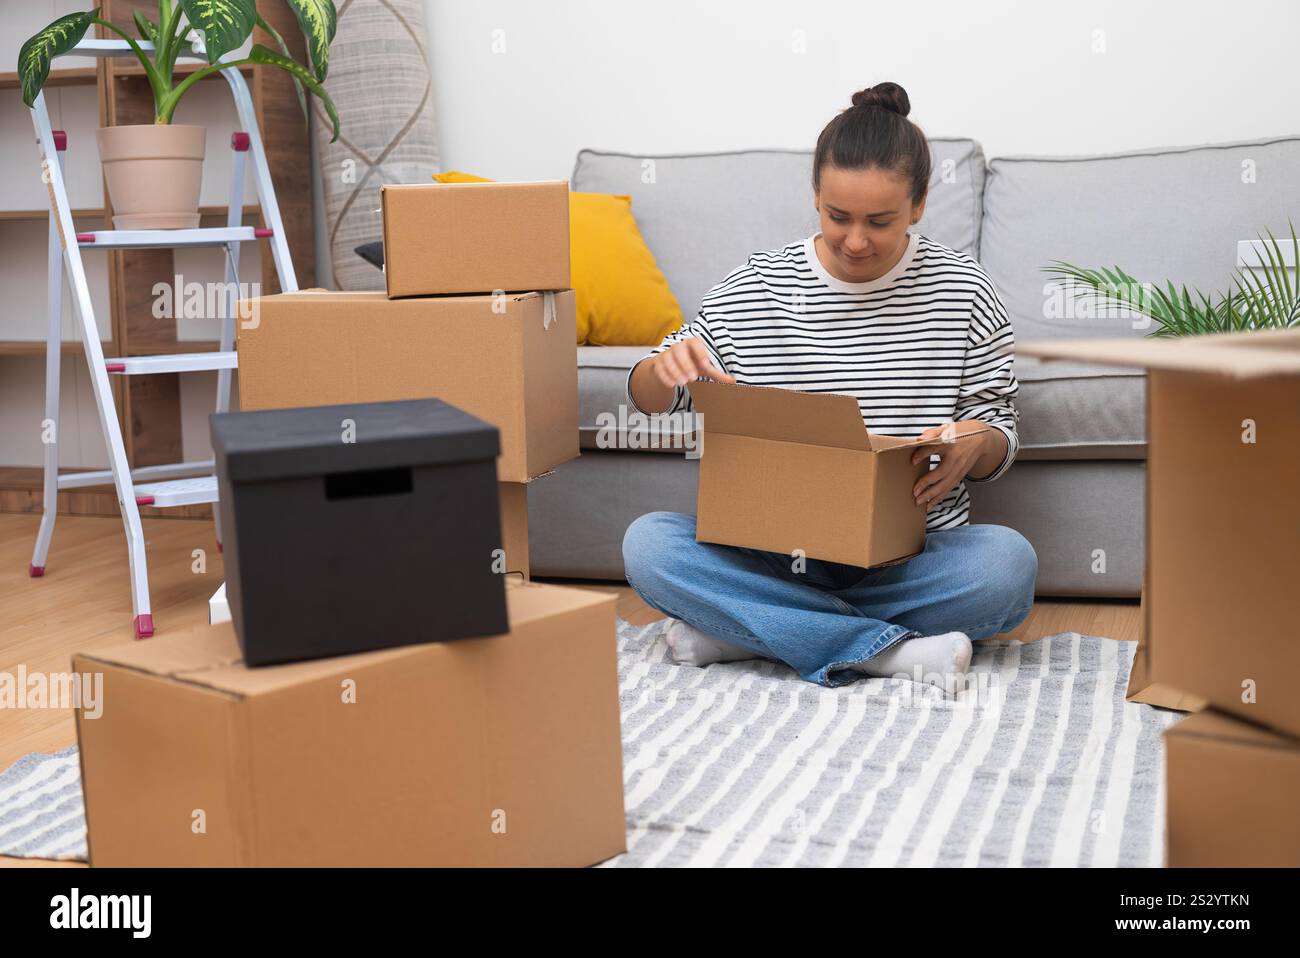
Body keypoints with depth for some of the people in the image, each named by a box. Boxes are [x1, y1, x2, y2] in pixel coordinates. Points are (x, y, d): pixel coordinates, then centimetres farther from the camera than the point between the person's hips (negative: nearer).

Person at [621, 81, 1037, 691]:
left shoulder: (961, 291, 0)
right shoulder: (751, 290, 0)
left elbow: (1001, 442, 5)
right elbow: (648, 400, 7)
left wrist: (975, 444, -20)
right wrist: (666, 365, -17)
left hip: (911, 559, 0)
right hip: (773, 555, 1)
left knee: (1008, 562, -31)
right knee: (646, 543, -25)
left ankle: (739, 629, -21)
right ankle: (890, 650, -26)